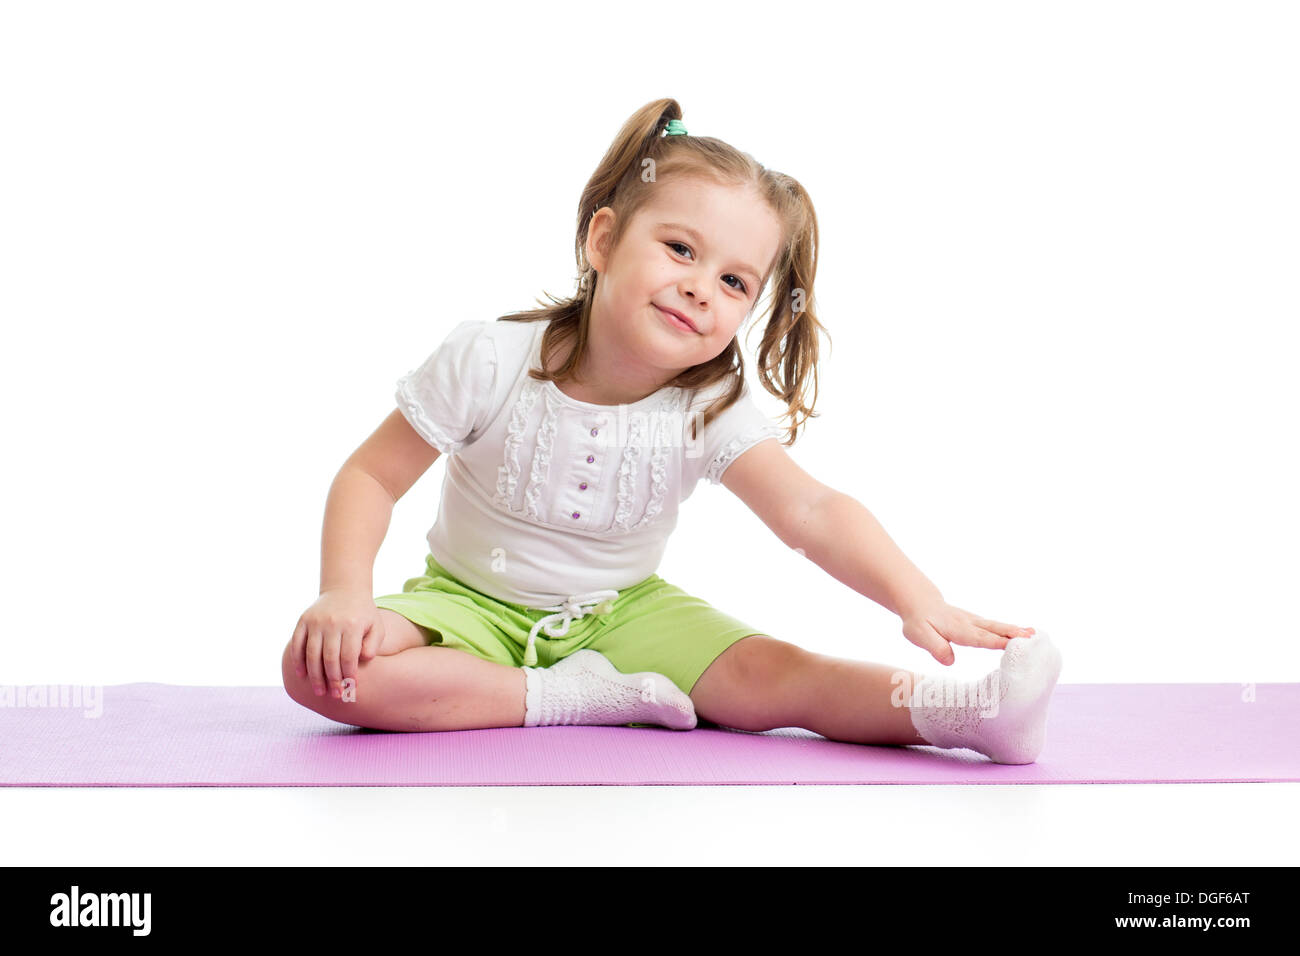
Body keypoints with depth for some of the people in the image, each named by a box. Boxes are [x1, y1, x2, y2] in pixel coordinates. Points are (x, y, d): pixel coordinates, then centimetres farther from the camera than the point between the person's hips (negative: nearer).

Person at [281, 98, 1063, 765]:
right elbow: (373, 476, -11)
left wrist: (916, 599, -41)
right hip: (474, 604, -1)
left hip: (623, 611, 1)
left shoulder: (711, 408, -15)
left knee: (770, 677, -23)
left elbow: (812, 511, -25)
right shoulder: (488, 361, -20)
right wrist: (345, 593, -27)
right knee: (323, 668, -28)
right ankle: (573, 698, -29)